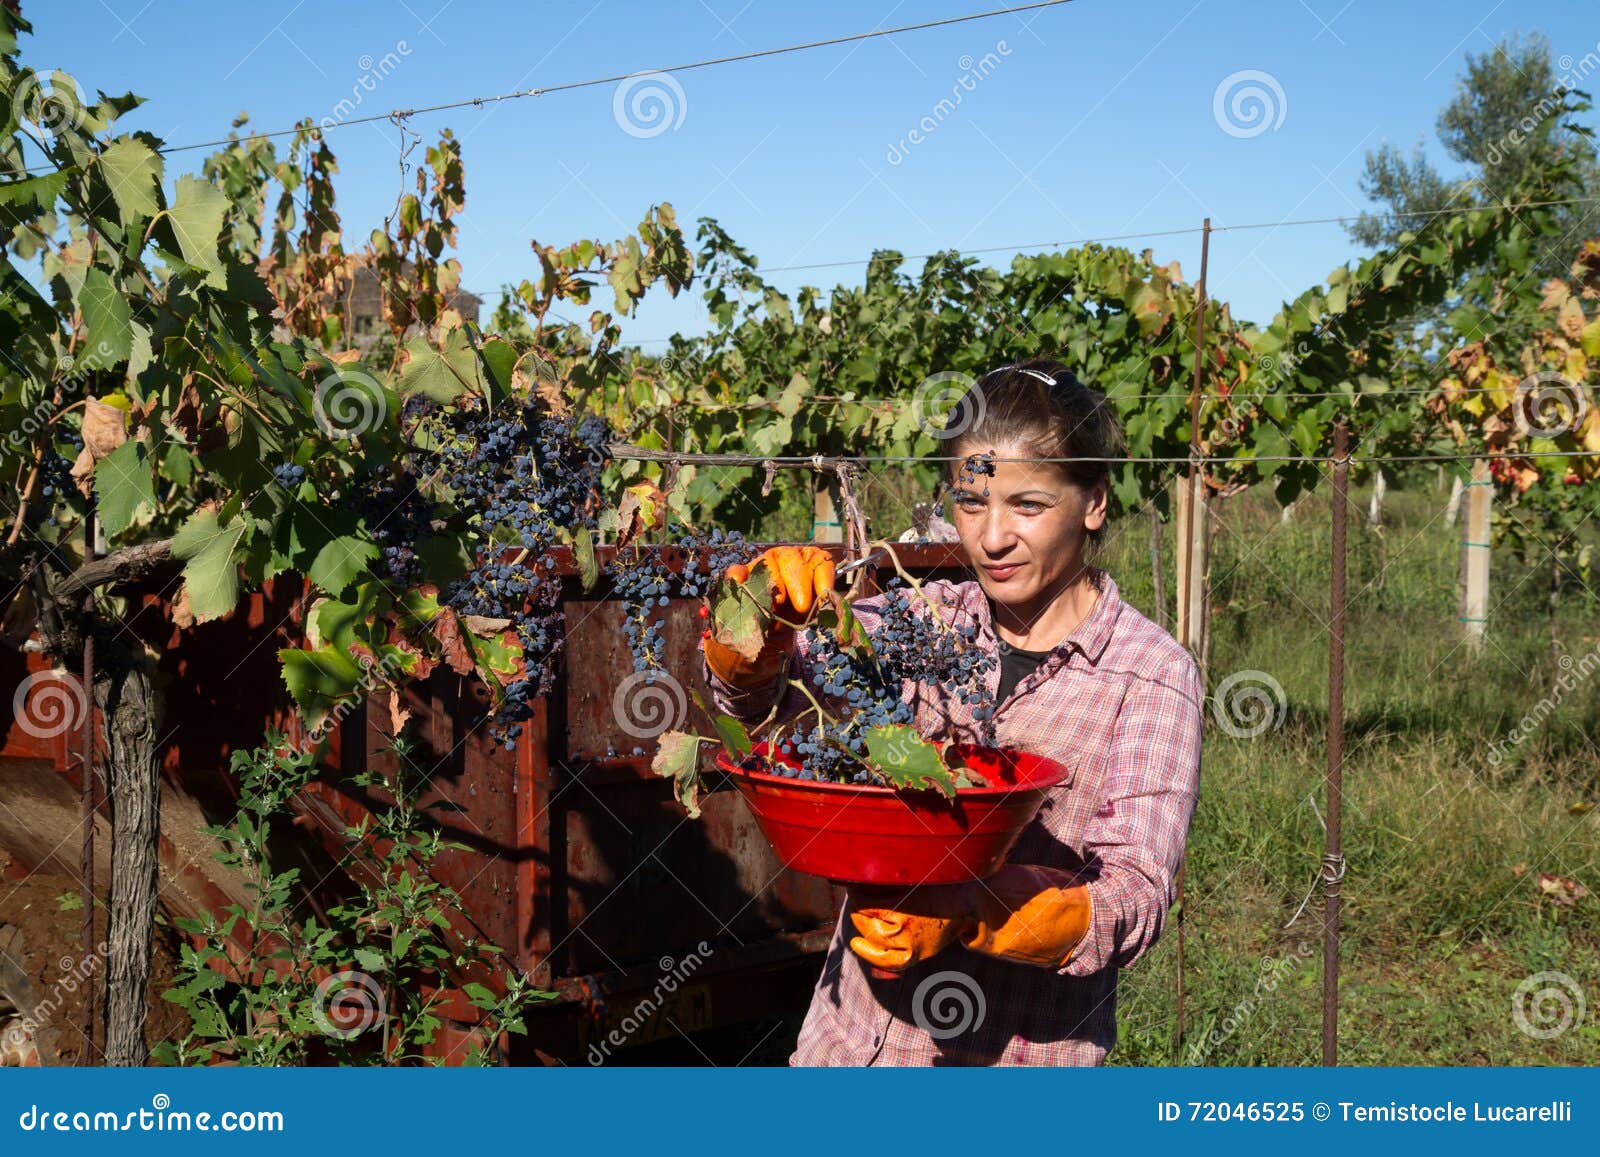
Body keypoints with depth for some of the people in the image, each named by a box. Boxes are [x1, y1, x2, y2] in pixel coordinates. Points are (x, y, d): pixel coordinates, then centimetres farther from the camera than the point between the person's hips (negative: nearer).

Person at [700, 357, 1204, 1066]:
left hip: (1023, 1057, -3)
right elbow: (750, 691, -7)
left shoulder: (1151, 673, -10)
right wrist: (763, 620, -29)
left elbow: (1135, 895, -17)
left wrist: (961, 918, -31)